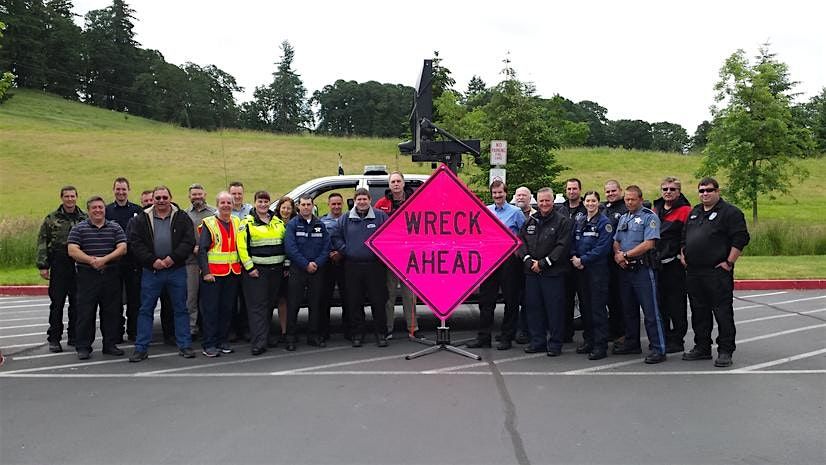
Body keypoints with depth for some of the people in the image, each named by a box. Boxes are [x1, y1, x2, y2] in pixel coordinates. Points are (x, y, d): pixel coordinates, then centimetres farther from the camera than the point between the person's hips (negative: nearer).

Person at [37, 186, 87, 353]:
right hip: (59, 265, -1)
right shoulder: (51, 218, 4)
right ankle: (54, 338, 9)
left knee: (77, 303, 6)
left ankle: (74, 336, 17)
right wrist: (43, 265, -5)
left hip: (80, 265, 2)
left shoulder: (85, 218, 8)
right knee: (57, 303, 1)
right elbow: (42, 242, 2)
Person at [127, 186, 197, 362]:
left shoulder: (182, 218, 4)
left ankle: (185, 346, 14)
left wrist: (173, 258, -15)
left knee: (180, 309, 6)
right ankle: (141, 348, 11)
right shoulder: (142, 219, 5)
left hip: (177, 270, 0)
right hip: (151, 271, 0)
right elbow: (135, 244, -2)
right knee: (146, 310, 4)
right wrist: (153, 260, -12)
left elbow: (189, 241, -4)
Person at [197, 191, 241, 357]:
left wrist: (243, 267, 8)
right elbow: (202, 250, -6)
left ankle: (222, 341, 19)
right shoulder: (209, 224, -3)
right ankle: (209, 344, 2)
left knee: (227, 309, 9)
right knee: (210, 309, -3)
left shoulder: (237, 223, 11)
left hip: (233, 273, 5)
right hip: (213, 273, -5)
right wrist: (206, 272, -14)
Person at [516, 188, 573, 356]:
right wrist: (529, 260, -6)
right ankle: (537, 341, 19)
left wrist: (543, 263, -14)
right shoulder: (530, 221, 14)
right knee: (533, 306, 9)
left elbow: (563, 246, -11)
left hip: (553, 273, -5)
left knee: (554, 308, -2)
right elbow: (521, 241, 10)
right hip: (531, 272, 5)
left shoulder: (563, 221, -3)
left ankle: (555, 344, 7)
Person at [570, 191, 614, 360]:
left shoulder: (604, 222, -6)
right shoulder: (579, 223, 15)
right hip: (581, 270, 7)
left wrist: (583, 259, -16)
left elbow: (603, 247, -15)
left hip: (598, 269, -7)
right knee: (585, 306, 12)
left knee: (598, 307, -6)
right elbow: (573, 243, 14)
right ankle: (589, 340, 22)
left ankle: (601, 345, -4)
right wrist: (574, 258, -6)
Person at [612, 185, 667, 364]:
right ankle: (632, 343, 25)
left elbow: (649, 244, -17)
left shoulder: (650, 217, -7)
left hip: (643, 269, -8)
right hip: (625, 269, 8)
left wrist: (626, 254, -14)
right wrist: (617, 254, -4)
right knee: (628, 309, 14)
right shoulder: (623, 218, 18)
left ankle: (658, 349, -5)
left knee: (650, 311, -7)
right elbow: (616, 241, 18)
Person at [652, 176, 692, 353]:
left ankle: (676, 340, 8)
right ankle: (663, 338, 22)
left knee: (676, 305, 0)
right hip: (657, 264, 7)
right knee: (660, 304, 12)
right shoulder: (655, 209, 14)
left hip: (675, 264, -7)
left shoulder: (685, 210, -7)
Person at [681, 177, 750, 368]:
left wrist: (729, 262, -14)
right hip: (693, 272, 7)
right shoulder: (694, 212, 18)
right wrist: (683, 255, 14)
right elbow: (684, 236, 27)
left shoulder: (730, 212, -4)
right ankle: (702, 348, 23)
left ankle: (725, 351, 3)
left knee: (722, 312, -3)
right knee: (699, 311, 13)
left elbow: (741, 239, -11)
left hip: (718, 273, -7)